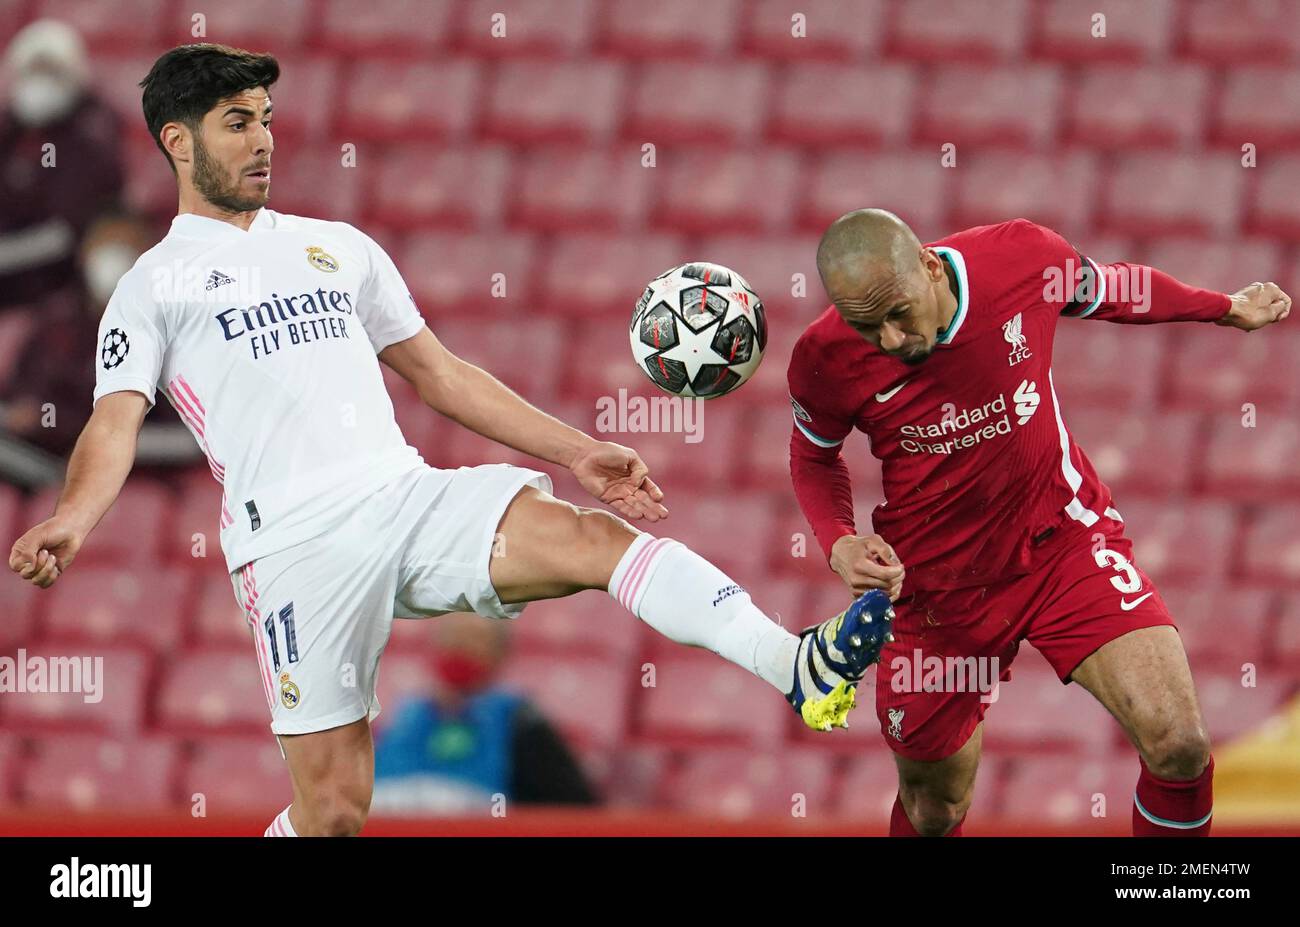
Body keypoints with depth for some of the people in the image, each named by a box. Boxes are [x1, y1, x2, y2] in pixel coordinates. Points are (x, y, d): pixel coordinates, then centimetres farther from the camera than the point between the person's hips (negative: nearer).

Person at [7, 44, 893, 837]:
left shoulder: (337, 245, 25)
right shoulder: (156, 285, 10)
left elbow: (439, 374, 28)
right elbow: (116, 423, -3)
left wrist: (575, 452, 21)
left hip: (412, 494, 4)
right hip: (298, 539, -3)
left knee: (596, 534, -24)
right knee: (333, 809, -9)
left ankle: (799, 668, -42)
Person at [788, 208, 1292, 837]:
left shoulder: (1023, 258, -19)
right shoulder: (825, 361, -18)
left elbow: (1108, 290, 5)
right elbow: (813, 458, 5)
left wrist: (1227, 308, 23)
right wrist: (839, 543, -15)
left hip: (1064, 539, 0)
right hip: (939, 583, 0)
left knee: (1178, 747, -18)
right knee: (932, 813, 10)